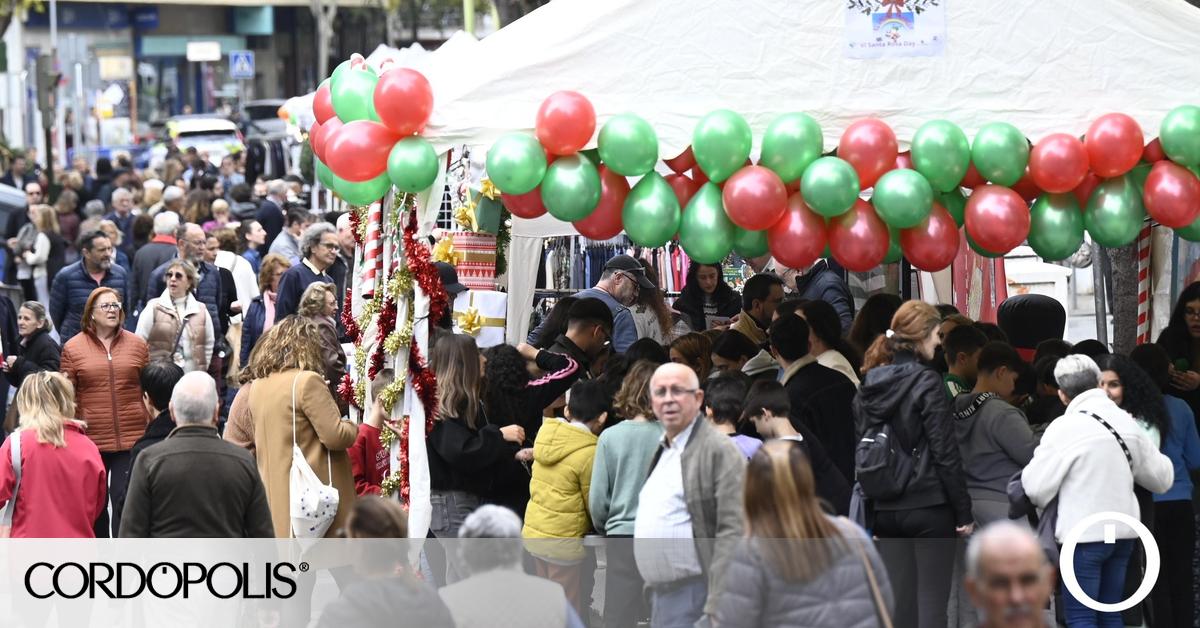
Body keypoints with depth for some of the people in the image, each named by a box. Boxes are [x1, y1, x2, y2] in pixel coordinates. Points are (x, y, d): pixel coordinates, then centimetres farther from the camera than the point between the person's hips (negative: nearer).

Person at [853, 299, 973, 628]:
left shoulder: (869, 385, 8)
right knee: (931, 602, -3)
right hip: (929, 508, -6)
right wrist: (963, 511, -7)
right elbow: (945, 452, -12)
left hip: (886, 510, 6)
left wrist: (871, 506, 15)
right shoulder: (927, 382, -11)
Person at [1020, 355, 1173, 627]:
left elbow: (1036, 488, -13)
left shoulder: (1065, 427, -13)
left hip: (1083, 533, -6)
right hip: (1123, 531, 6)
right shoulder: (1127, 423, 4)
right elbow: (1162, 477, 12)